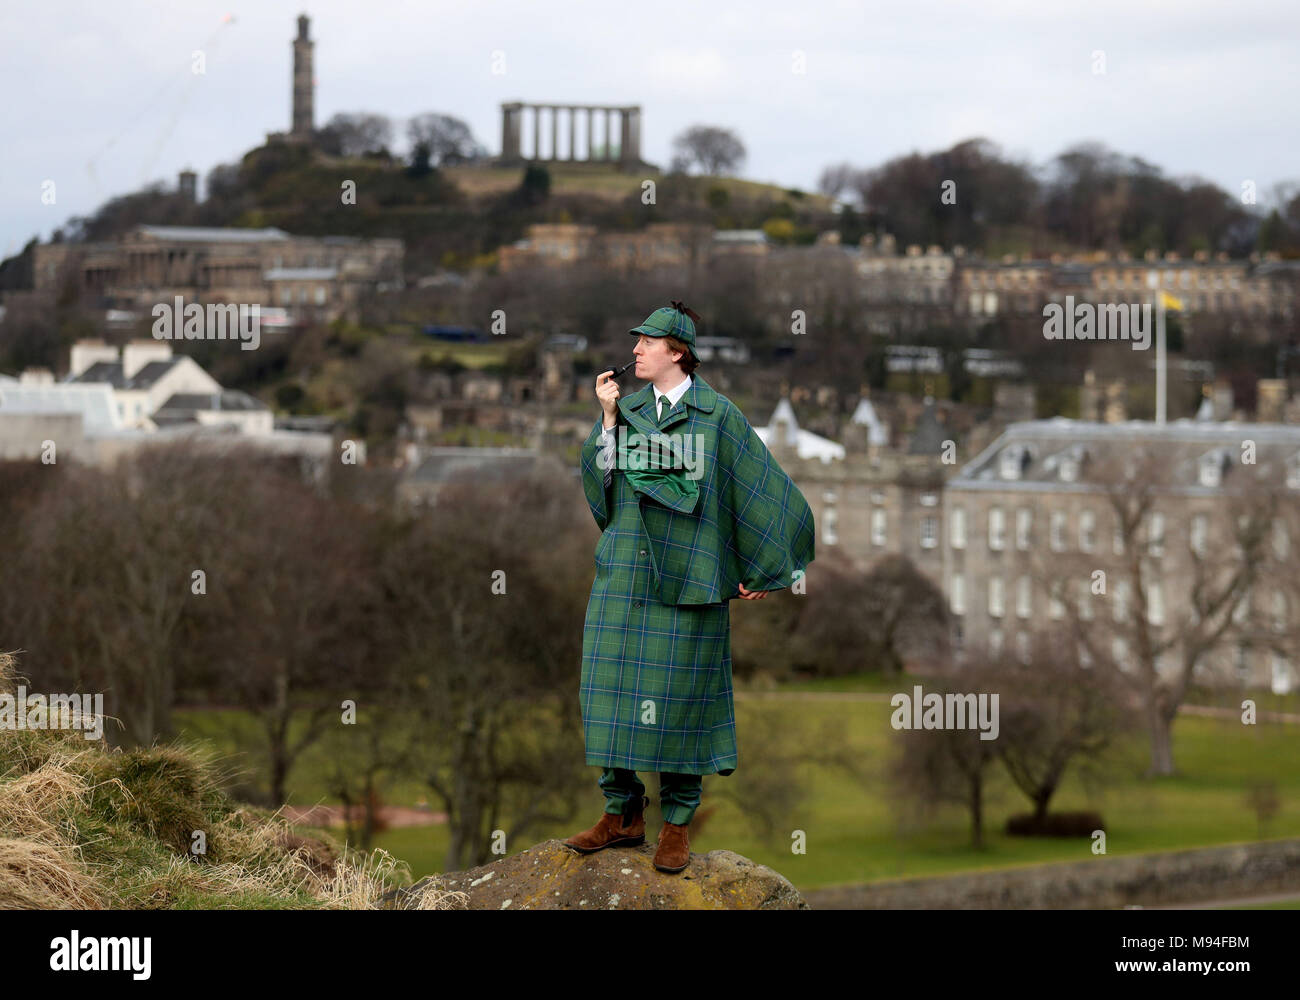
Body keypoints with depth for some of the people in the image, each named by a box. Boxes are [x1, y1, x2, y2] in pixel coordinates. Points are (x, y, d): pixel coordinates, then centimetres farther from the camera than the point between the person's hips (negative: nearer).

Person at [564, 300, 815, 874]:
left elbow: (760, 488, 1)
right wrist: (607, 419, -6)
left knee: (679, 696, -1)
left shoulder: (717, 416, -2)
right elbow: (600, 480, 3)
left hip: (687, 572, -4)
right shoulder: (628, 409, 10)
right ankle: (623, 814, 10)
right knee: (611, 687, 1)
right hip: (623, 571, 4)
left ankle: (677, 823, 7)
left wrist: (759, 573, 1)